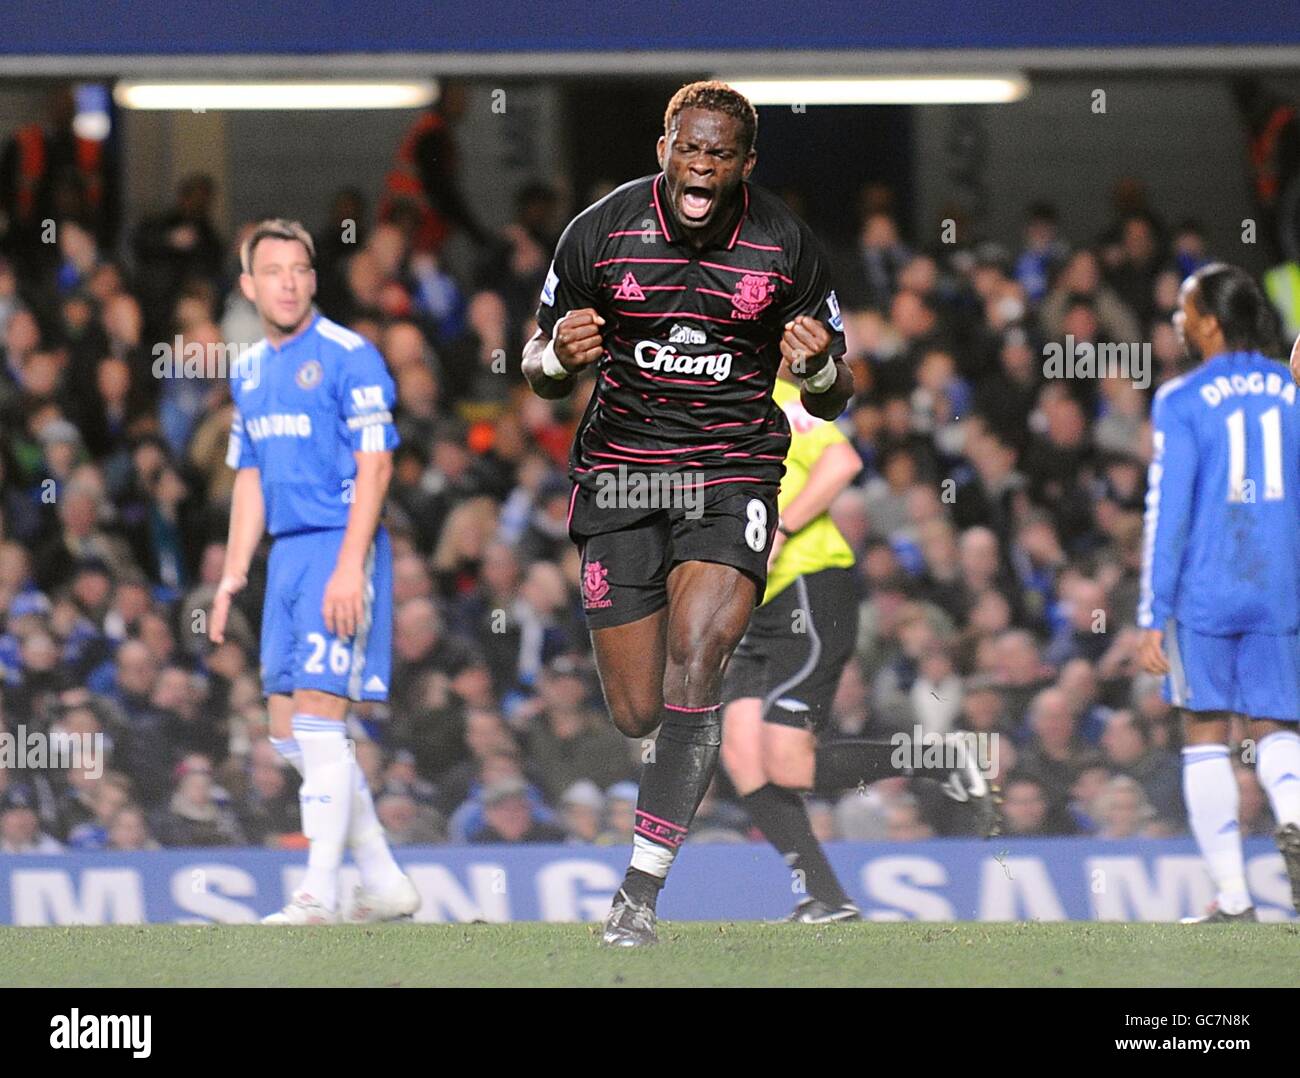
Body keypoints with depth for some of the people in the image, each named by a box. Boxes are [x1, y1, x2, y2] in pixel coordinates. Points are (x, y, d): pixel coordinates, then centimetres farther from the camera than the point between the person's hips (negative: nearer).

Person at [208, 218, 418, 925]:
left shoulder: (349, 357, -8)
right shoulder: (250, 372, 15)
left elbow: (374, 467, -14)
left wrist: (350, 567, -21)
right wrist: (233, 576, 16)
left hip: (342, 547, -8)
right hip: (287, 555, 8)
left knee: (317, 717, -13)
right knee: (288, 732, 6)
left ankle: (319, 893, -12)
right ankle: (384, 882, 14)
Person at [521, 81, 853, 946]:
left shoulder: (788, 248, -4)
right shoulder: (601, 233, -4)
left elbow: (831, 401, 6)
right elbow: (541, 375, 7)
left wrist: (819, 367, -18)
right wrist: (560, 355, -17)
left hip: (733, 477, -1)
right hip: (619, 479, 1)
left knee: (692, 666, -23)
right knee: (638, 715, 0)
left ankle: (642, 891, -19)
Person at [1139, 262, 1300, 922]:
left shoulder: (1182, 402, -5)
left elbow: (1167, 515, -8)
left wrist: (1152, 619, -5)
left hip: (1204, 592, -3)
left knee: (1205, 735, 6)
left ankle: (1232, 897, 1)